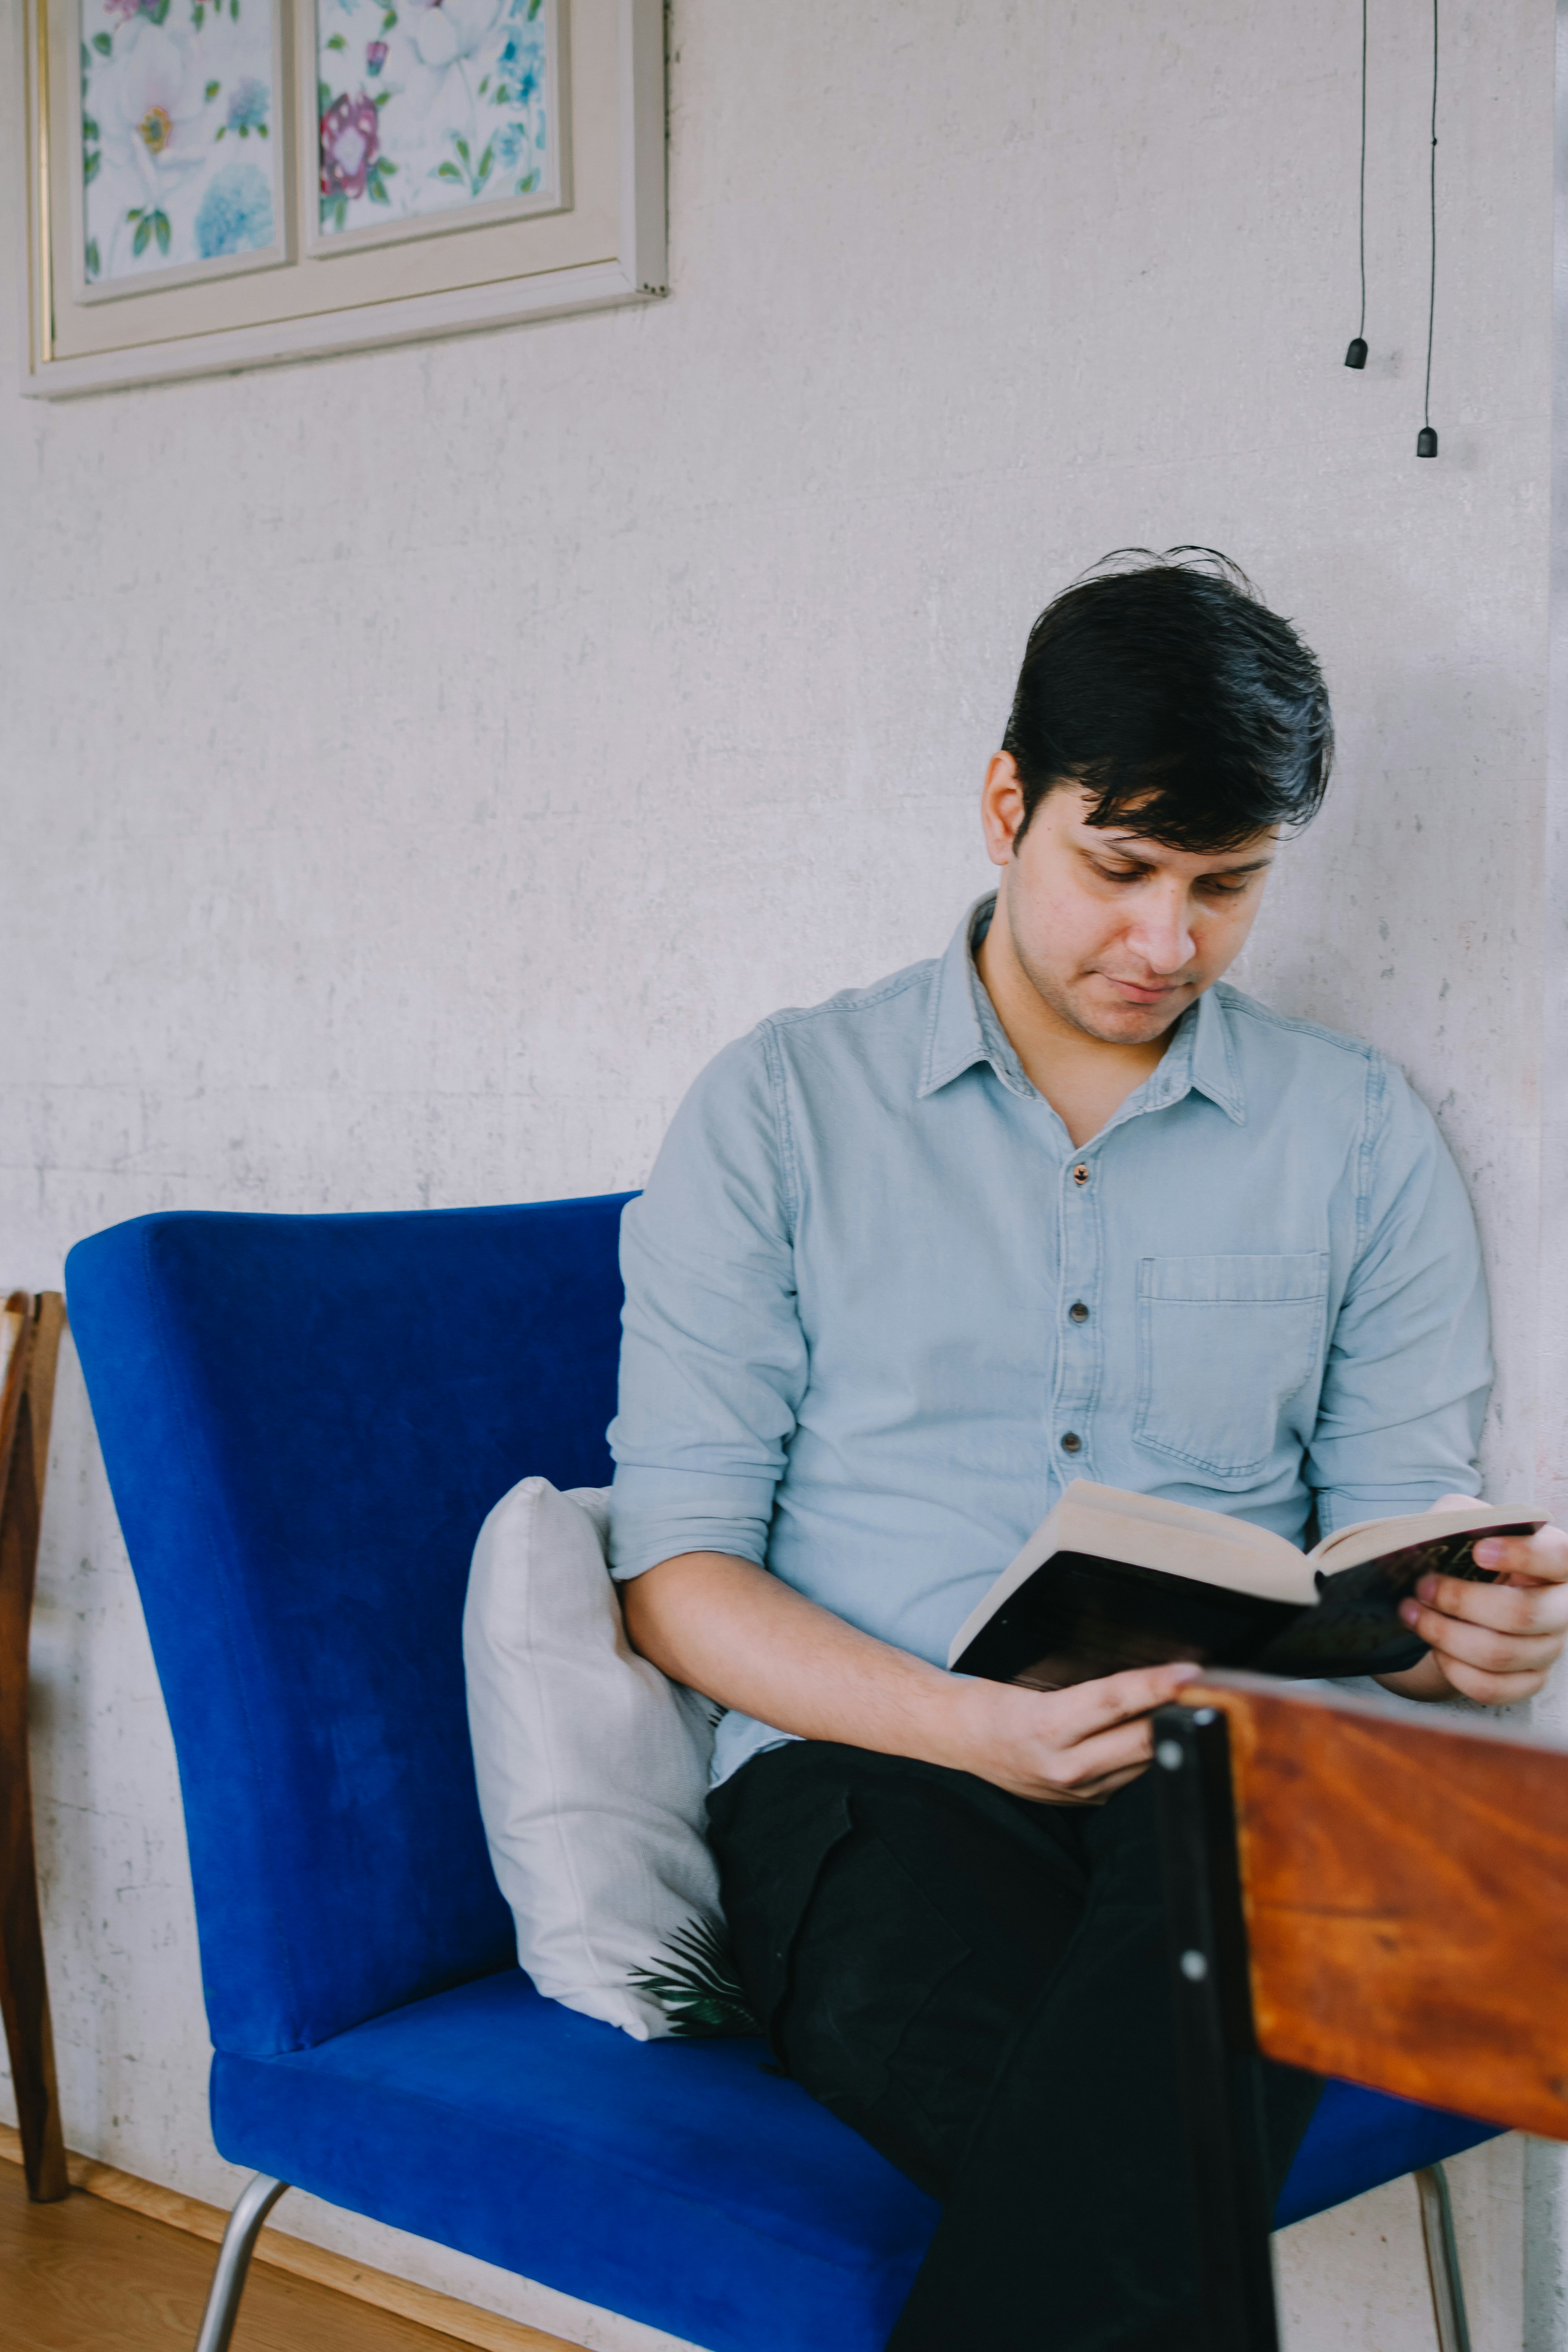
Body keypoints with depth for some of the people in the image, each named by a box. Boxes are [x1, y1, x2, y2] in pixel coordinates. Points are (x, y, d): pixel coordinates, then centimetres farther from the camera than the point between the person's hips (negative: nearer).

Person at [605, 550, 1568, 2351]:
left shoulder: (1362, 1142, 15)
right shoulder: (780, 1108, 8)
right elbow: (676, 1568, 3)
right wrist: (972, 1727, -15)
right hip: (868, 1769, -1)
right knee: (1147, 2168, -35)